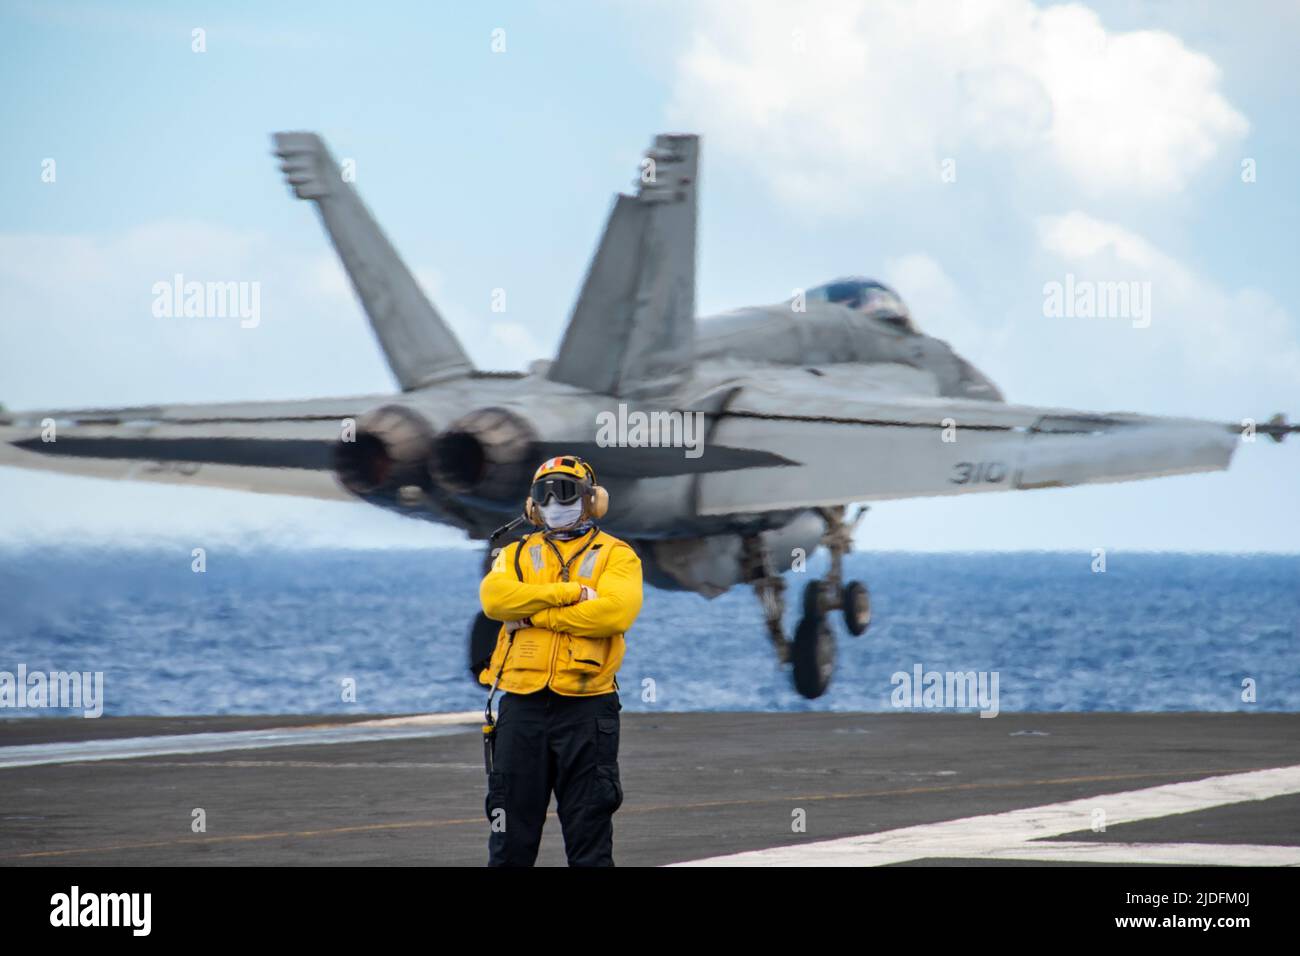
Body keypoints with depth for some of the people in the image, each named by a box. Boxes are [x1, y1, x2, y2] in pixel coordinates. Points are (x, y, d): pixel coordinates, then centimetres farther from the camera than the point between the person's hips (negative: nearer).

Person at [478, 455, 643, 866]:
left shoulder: (616, 555, 7)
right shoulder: (516, 554, 16)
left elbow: (615, 610, -13)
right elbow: (494, 596, -6)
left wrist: (535, 615, -10)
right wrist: (571, 593, -13)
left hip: (586, 709, -2)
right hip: (522, 705, 2)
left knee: (590, 832, 1)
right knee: (511, 832, 5)